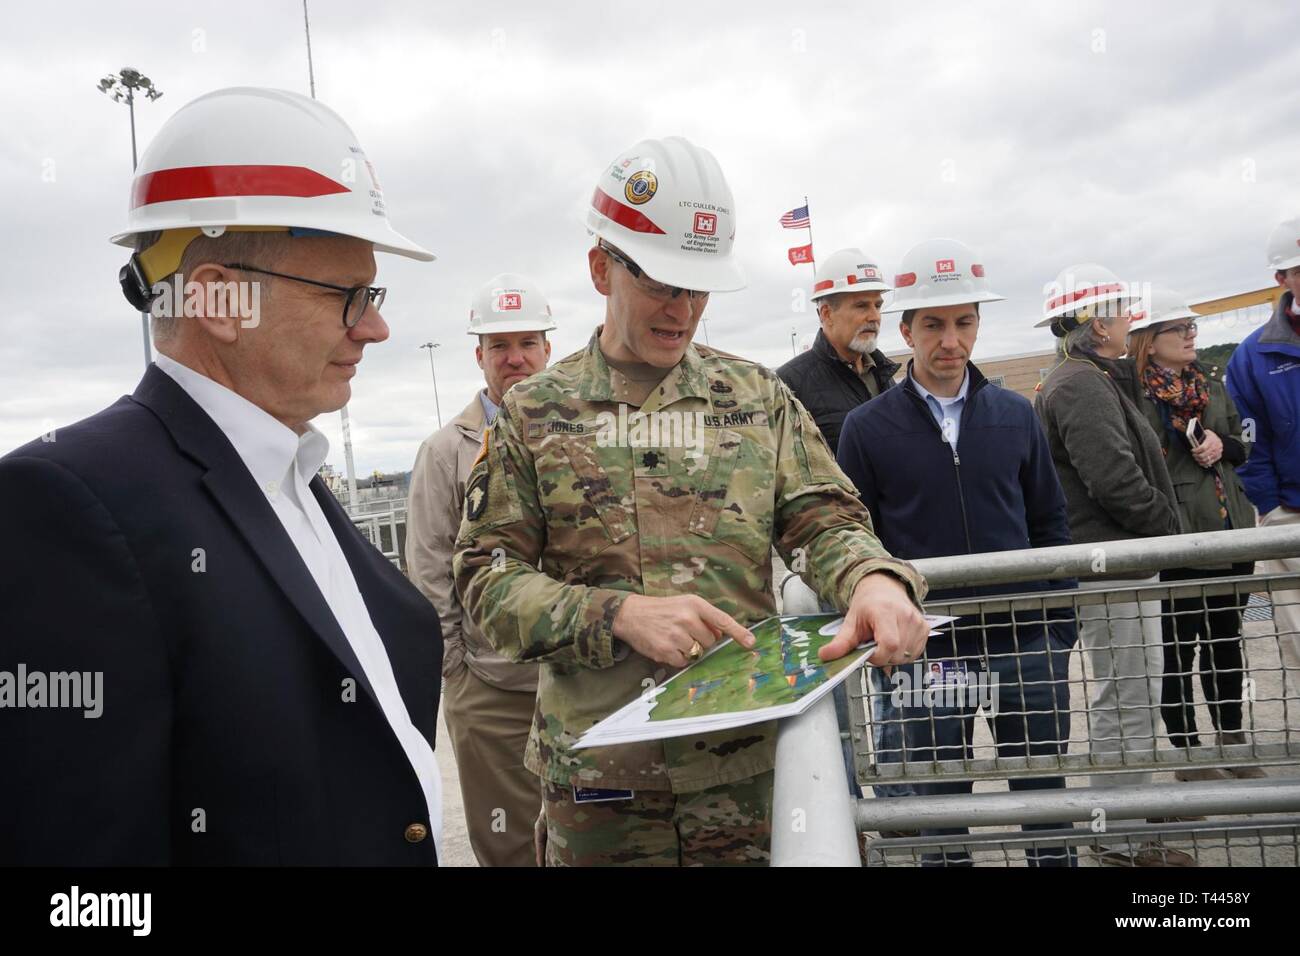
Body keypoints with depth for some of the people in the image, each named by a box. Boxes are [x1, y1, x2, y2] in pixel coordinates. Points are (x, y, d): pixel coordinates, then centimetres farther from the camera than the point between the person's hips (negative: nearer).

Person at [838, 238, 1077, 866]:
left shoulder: (1015, 415, 4)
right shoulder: (867, 428, -4)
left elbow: (1050, 526, 8)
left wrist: (1060, 634, 5)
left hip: (1026, 642, 2)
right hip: (927, 650, -2)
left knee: (1045, 797, 15)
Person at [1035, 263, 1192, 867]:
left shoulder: (1091, 380, 17)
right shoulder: (1082, 385, -18)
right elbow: (1116, 480, -24)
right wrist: (1169, 527, -10)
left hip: (1111, 564, 11)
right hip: (1112, 568, -11)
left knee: (1124, 696, 21)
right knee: (1127, 702, -4)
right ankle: (1124, 840, 6)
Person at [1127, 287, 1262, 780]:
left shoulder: (1210, 386, 12)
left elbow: (1243, 444, 21)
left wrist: (1223, 444, -1)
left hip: (1229, 534, 7)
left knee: (1226, 639, 17)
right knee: (1178, 651, 4)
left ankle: (1232, 738, 32)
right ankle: (1188, 754, 17)